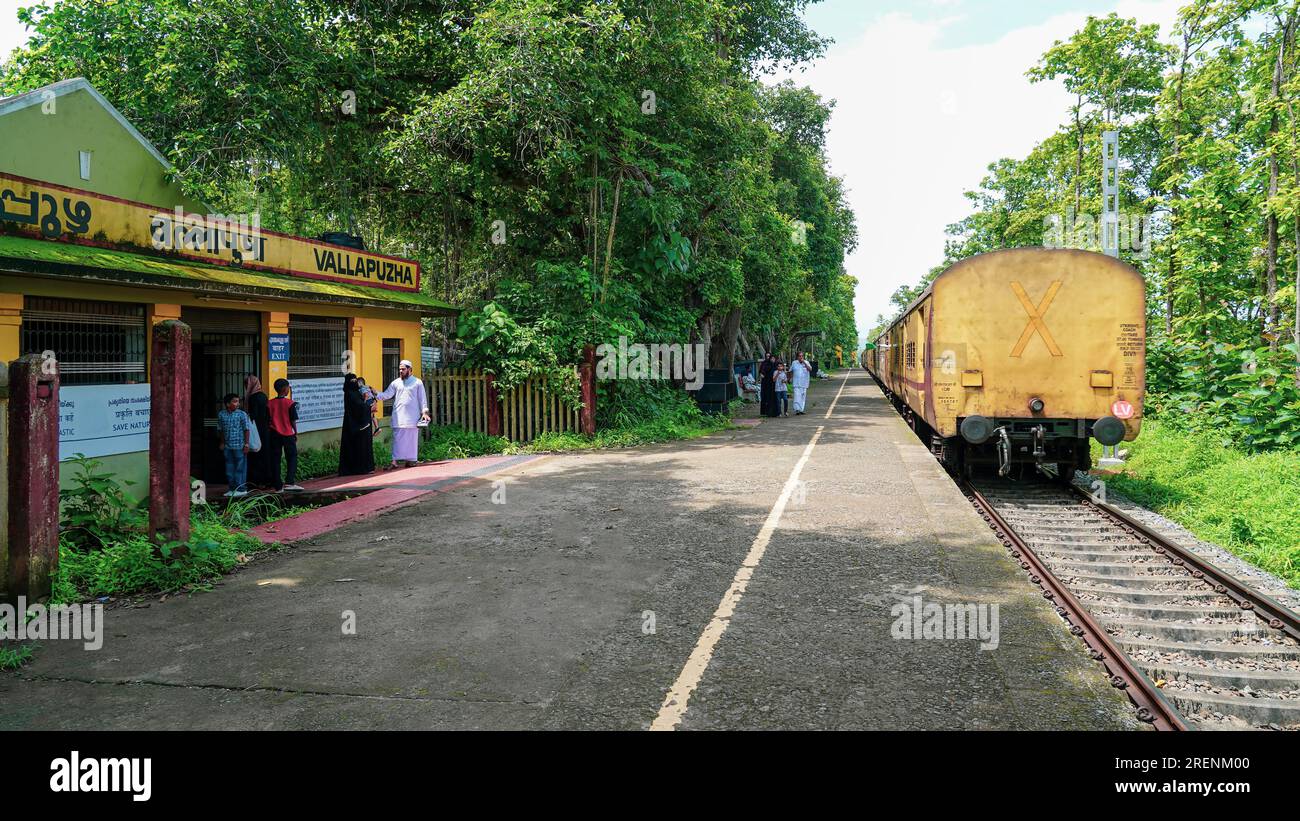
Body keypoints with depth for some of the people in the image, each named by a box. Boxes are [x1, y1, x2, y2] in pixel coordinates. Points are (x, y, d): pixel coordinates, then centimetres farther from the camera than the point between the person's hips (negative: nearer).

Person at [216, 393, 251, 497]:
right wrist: (222, 443, 16)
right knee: (229, 468, 11)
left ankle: (241, 489, 5)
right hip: (227, 446, 5)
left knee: (240, 468, -1)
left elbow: (246, 429, -6)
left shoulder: (242, 414, -7)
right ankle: (232, 488, 20)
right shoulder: (221, 414, 5)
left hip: (239, 446, -5)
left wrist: (246, 444, -9)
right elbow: (221, 430, 15)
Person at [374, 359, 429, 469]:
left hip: (412, 416, -1)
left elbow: (422, 398, 5)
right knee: (397, 438, -3)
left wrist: (424, 411, -3)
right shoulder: (395, 383, 11)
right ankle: (395, 461, -6)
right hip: (398, 416, 2)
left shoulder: (417, 382, 6)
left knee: (411, 438, 0)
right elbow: (387, 394, 3)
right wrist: (377, 396, -14)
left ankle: (411, 459, 7)